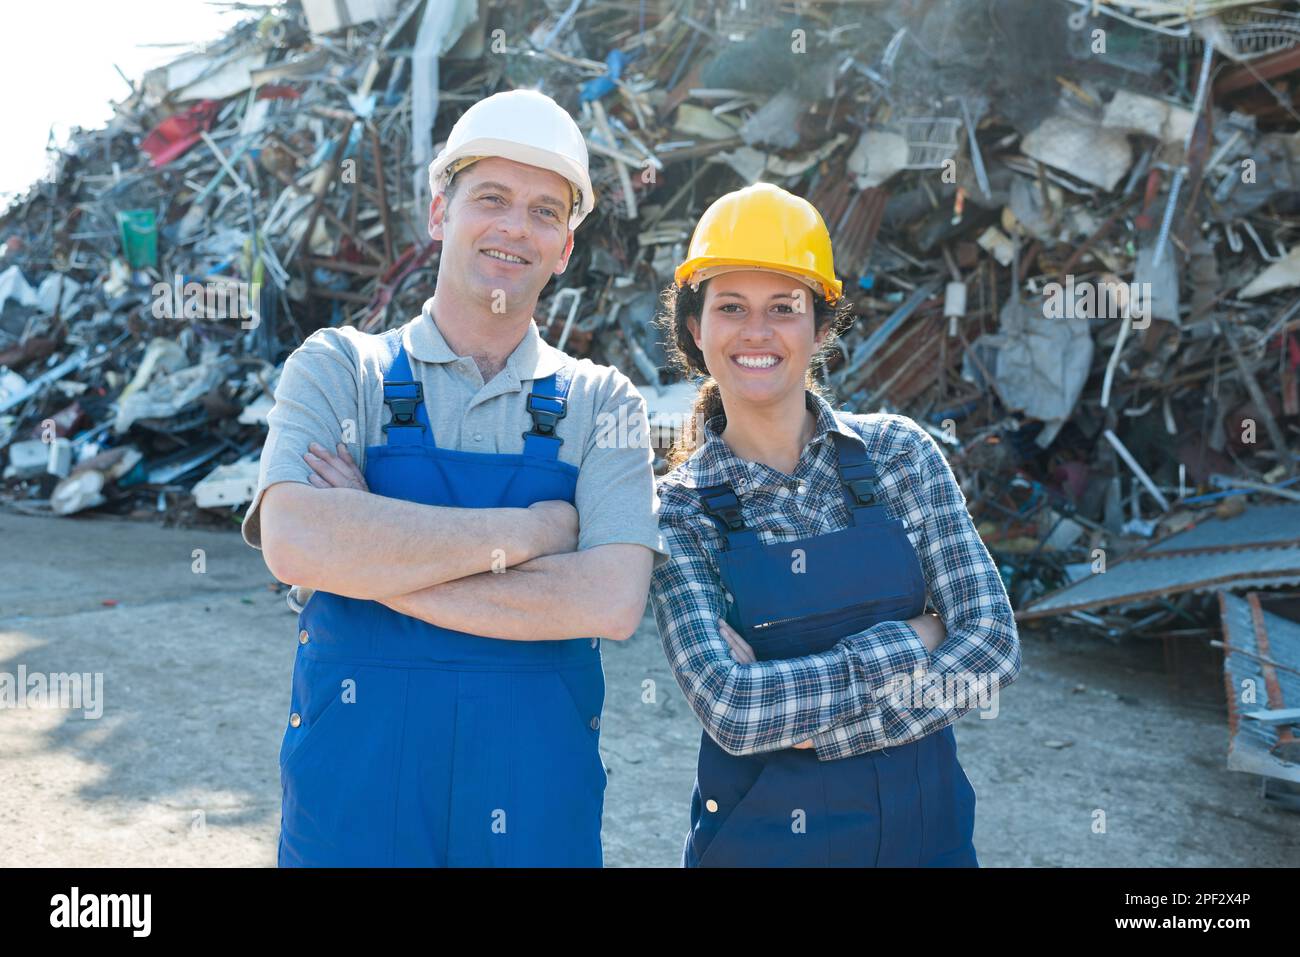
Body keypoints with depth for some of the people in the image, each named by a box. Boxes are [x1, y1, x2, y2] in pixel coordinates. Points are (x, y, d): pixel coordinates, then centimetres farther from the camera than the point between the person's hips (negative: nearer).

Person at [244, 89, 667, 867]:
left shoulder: (602, 406, -1)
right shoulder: (337, 369, -1)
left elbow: (613, 601, -15)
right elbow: (295, 543, -18)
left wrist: (372, 556, -16)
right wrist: (532, 528, -16)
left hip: (539, 807, 1)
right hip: (352, 800, 0)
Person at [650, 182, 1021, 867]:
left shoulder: (898, 453, -6)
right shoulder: (677, 509, -10)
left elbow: (993, 644, -12)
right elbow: (730, 711, -20)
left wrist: (807, 720, -18)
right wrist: (905, 645, -19)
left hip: (922, 819, 2)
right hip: (761, 829, -1)